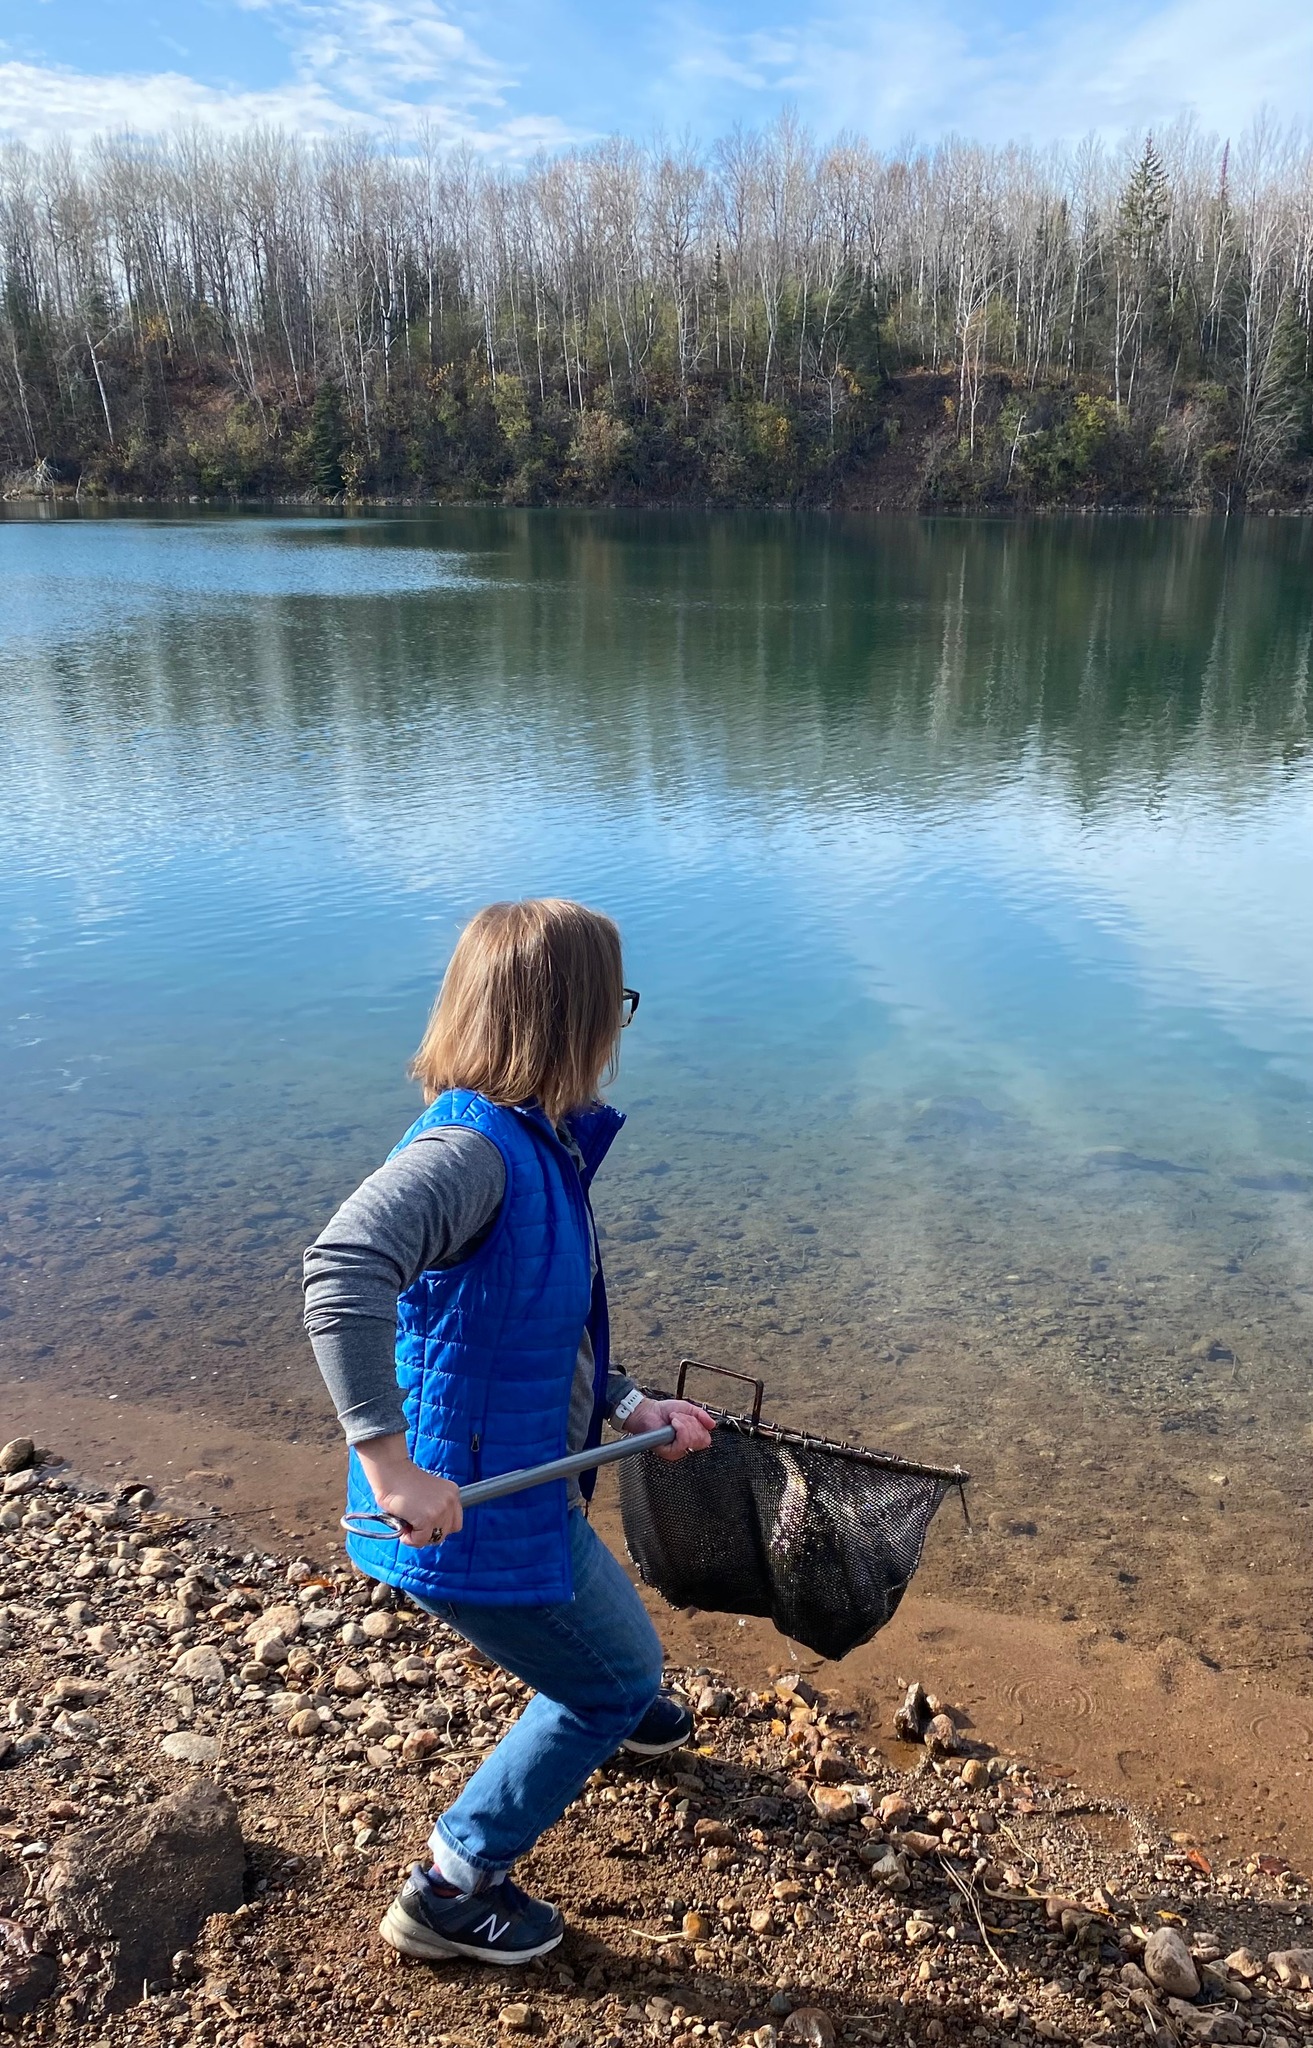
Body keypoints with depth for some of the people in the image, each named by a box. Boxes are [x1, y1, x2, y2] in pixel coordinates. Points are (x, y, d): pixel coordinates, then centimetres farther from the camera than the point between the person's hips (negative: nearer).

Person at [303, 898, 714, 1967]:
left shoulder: (539, 1149, 0)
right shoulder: (469, 1150, -30)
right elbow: (344, 1269, -46)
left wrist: (635, 1410, 9)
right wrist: (392, 1461, -44)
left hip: (526, 1486, 9)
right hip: (468, 1515, -9)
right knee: (618, 1677, 12)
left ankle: (610, 1714, 70)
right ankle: (450, 1893, 29)